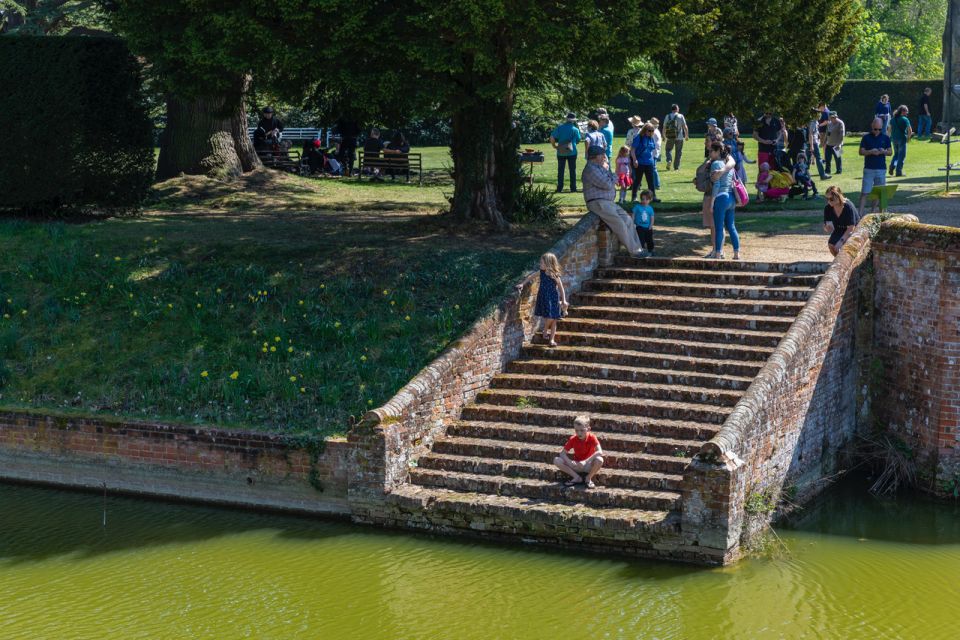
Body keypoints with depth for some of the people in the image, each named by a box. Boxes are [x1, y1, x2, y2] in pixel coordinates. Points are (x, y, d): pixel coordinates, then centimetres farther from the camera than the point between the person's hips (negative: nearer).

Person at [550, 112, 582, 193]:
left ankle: (559, 188, 4)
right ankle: (573, 188, 6)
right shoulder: (575, 129, -4)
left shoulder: (560, 127, -2)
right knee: (572, 170, 7)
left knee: (560, 170, 7)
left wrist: (554, 146, 5)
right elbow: (578, 141, 4)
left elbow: (552, 138, -8)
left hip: (561, 152, 1)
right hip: (572, 152, -1)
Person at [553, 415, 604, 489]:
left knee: (599, 460, -37)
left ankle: (588, 478, -10)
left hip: (588, 465, -3)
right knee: (556, 460, -19)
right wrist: (569, 462, -29)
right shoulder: (573, 439, -8)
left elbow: (600, 452, -31)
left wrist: (585, 461, -38)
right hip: (577, 465, 3)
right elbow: (562, 453, -8)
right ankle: (577, 478, -10)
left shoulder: (592, 438, -17)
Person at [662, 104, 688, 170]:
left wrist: (664, 136, 20)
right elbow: (685, 127, -4)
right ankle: (676, 167, 8)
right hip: (679, 137, -1)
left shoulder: (667, 116, 5)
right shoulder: (680, 116, -2)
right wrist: (687, 135, 6)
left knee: (669, 149, 16)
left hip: (669, 137, 1)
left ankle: (669, 160, -12)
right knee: (678, 152, 8)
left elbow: (664, 127, 8)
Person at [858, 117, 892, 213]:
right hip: (868, 169, -2)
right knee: (865, 192, -7)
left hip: (881, 169, 2)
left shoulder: (885, 138, 7)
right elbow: (861, 152, 0)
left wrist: (884, 151, -13)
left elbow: (890, 152, 9)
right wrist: (871, 152, -17)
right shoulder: (866, 138, 2)